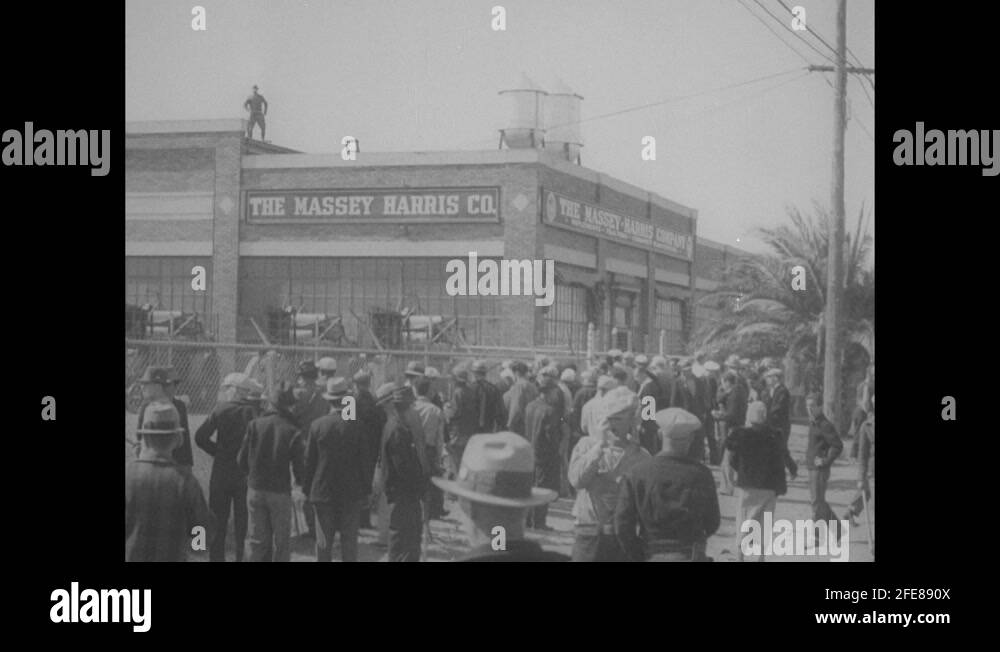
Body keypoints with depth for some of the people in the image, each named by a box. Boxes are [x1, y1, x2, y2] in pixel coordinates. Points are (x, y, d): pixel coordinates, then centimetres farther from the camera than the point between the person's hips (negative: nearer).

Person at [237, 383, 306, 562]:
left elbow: (241, 460, -1)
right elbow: (299, 467, -8)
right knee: (281, 542, 8)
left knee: (258, 541, 12)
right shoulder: (292, 432, -11)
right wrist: (300, 481, 15)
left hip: (255, 489, 3)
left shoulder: (255, 425, -4)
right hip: (280, 492, -3)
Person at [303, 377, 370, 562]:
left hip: (323, 492, 1)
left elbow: (308, 461, 1)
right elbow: (365, 460, -1)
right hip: (351, 493, -1)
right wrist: (366, 490, 7)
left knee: (323, 541, 5)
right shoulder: (356, 425, -6)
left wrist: (307, 488, 11)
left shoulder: (317, 425, -5)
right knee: (349, 541, 5)